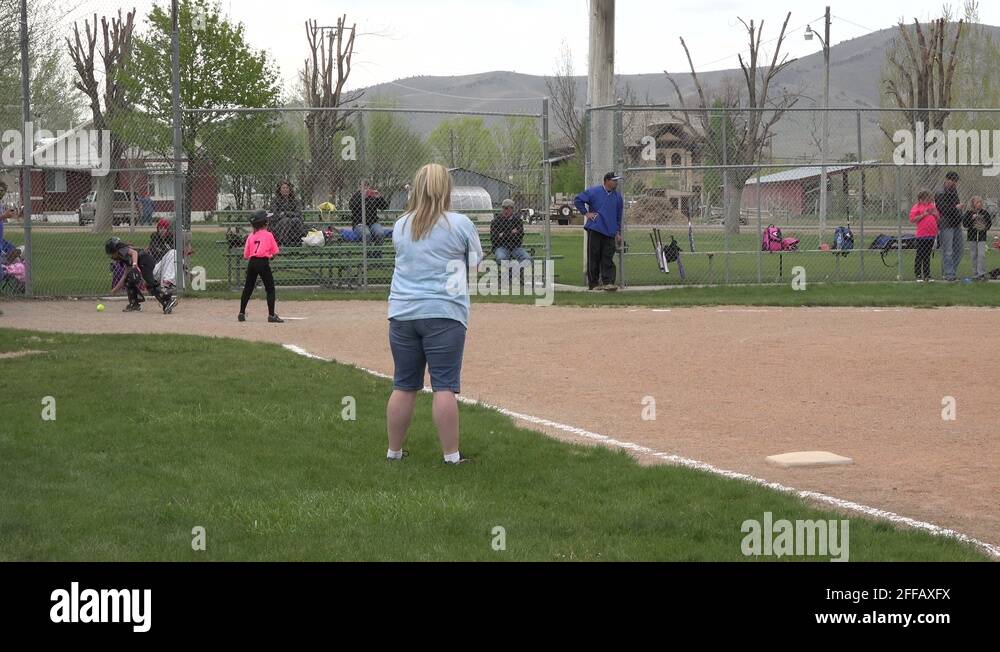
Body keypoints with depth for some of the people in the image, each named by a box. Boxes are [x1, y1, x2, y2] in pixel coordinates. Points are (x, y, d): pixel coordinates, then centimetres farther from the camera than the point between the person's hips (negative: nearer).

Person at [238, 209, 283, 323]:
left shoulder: (250, 236, 8)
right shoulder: (268, 235, -1)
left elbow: (246, 256, 6)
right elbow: (275, 252, 0)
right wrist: (271, 255, 22)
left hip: (252, 263, 4)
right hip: (264, 263, -4)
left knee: (248, 288, 14)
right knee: (270, 289, 3)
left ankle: (242, 314, 19)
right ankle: (271, 315, -2)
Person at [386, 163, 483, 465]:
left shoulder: (400, 226, 8)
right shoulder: (460, 224, -3)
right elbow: (475, 261, 8)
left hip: (402, 313, 4)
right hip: (443, 313, -4)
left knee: (404, 386, 11)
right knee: (444, 386, -3)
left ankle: (394, 451, 20)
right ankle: (451, 455, -2)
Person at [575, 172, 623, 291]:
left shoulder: (617, 197, 12)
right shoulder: (593, 192, -2)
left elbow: (618, 216, 19)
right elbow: (578, 199, 3)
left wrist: (618, 232, 13)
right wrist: (585, 213, -3)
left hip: (610, 232, 4)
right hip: (595, 230, -4)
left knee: (608, 258, -1)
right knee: (594, 257, 0)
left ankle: (608, 282, -1)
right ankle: (593, 282, 6)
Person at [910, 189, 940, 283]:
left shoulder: (932, 206, 14)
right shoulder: (916, 207, -3)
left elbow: (939, 218, 20)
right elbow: (912, 219, -12)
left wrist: (935, 213, -1)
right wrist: (923, 215, -16)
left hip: (931, 234, 5)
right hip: (921, 236, -5)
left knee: (927, 256, 12)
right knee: (920, 256, -1)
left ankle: (926, 275, 16)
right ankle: (918, 275, 4)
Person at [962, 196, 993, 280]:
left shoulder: (984, 212, 2)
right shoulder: (969, 213, -1)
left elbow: (990, 222, 13)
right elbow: (964, 224, -6)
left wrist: (986, 228, -4)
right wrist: (972, 218, -17)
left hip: (982, 237, 0)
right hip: (972, 237, 0)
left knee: (981, 255, -10)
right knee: (974, 256, 5)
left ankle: (981, 273, -6)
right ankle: (975, 274, 12)